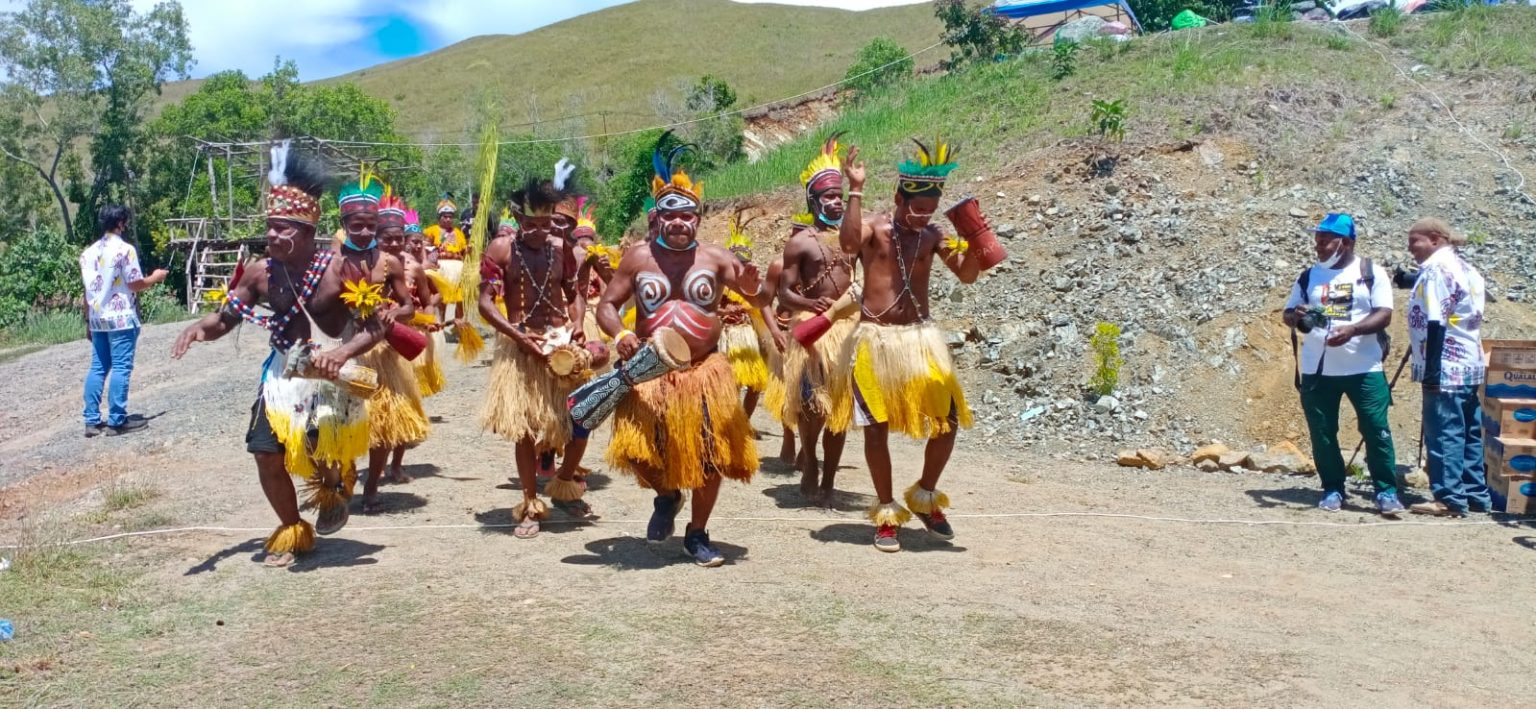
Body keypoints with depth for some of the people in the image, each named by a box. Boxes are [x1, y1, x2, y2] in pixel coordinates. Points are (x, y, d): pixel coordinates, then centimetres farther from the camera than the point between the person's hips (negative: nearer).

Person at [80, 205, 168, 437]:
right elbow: (136, 284, -12)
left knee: (98, 368, 10)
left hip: (97, 319, 7)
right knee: (121, 368, -3)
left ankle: (92, 421, 10)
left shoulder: (88, 252, 11)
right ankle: (117, 421, -1)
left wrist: (88, 322, 19)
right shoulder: (125, 249, -11)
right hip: (121, 318, -7)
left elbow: (88, 290, 14)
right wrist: (156, 277, 8)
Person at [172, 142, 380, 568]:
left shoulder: (338, 269, -18)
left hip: (332, 373, -4)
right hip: (284, 372, 4)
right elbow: (225, 319, 1)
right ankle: (293, 530, 27)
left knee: (321, 441, -18)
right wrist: (200, 327, -22)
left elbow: (374, 328, -17)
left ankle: (335, 487, 21)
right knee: (267, 454, 2)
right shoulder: (260, 273, -7)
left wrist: (343, 352, -36)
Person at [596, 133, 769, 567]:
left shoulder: (715, 258, -3)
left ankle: (697, 534, 25)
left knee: (710, 454, 3)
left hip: (705, 370, 0)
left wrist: (752, 287, -35)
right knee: (637, 448, -14)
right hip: (651, 370, 0)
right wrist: (619, 336, -19)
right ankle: (666, 495, 22)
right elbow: (607, 305, 2)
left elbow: (760, 300, -11)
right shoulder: (638, 258, 0)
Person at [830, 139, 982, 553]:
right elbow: (848, 244, -29)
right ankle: (887, 512, 17)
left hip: (920, 337, 3)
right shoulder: (873, 229, -6)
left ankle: (924, 497, 21)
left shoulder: (932, 236, 5)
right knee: (877, 426, 2)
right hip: (875, 339, -3)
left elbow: (968, 274, -1)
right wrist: (855, 191, -27)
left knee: (948, 420, -2)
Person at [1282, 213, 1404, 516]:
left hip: (1365, 368, -3)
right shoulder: (1308, 277, 10)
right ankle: (1333, 489, 18)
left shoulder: (1372, 273, 0)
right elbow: (1287, 313, 12)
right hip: (1317, 369, 3)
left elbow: (1384, 315, -7)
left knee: (1376, 430, -2)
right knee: (1322, 432, 6)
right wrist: (1295, 317, -13)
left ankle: (1387, 492, 7)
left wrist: (1352, 329, -24)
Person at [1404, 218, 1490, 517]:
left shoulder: (1436, 270, -12)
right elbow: (1471, 317, 19)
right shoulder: (1467, 268, 16)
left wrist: (1432, 371, -19)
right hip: (1471, 365, 9)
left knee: (1444, 434, -6)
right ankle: (1476, 495, 17)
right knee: (1469, 434, 12)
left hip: (1446, 368, -9)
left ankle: (1449, 499, -5)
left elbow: (1435, 324, -18)